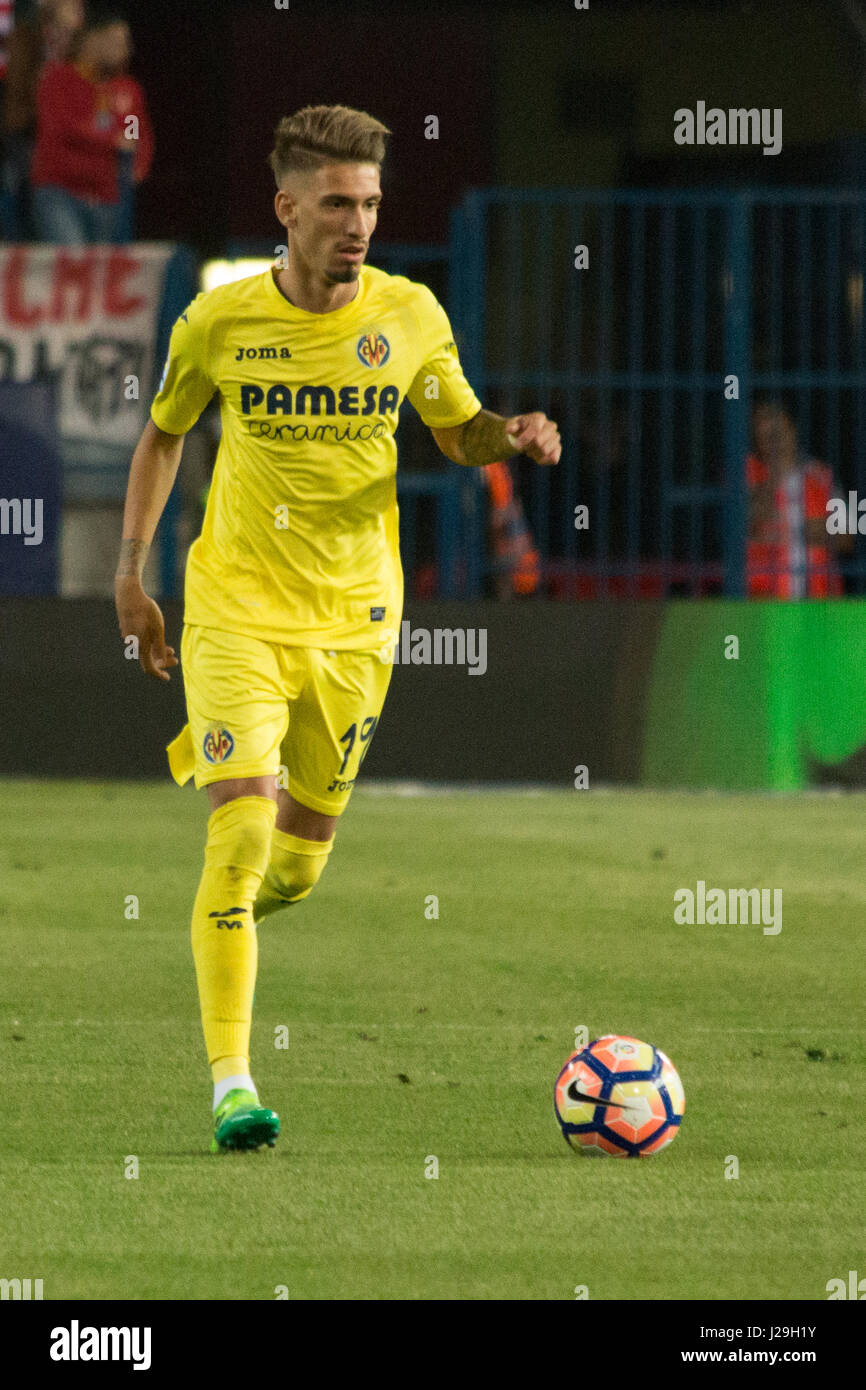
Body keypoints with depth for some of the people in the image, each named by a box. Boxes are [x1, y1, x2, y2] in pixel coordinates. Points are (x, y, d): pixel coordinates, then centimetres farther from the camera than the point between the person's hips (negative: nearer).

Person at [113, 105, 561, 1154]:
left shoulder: (409, 315, -4)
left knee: (300, 858, 12)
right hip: (237, 613, -3)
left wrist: (514, 435, -13)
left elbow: (458, 433, 11)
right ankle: (231, 1088, -16)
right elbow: (163, 435, 10)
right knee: (241, 835, -18)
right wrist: (130, 575, 8)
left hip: (353, 622, 3)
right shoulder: (221, 322, -8)